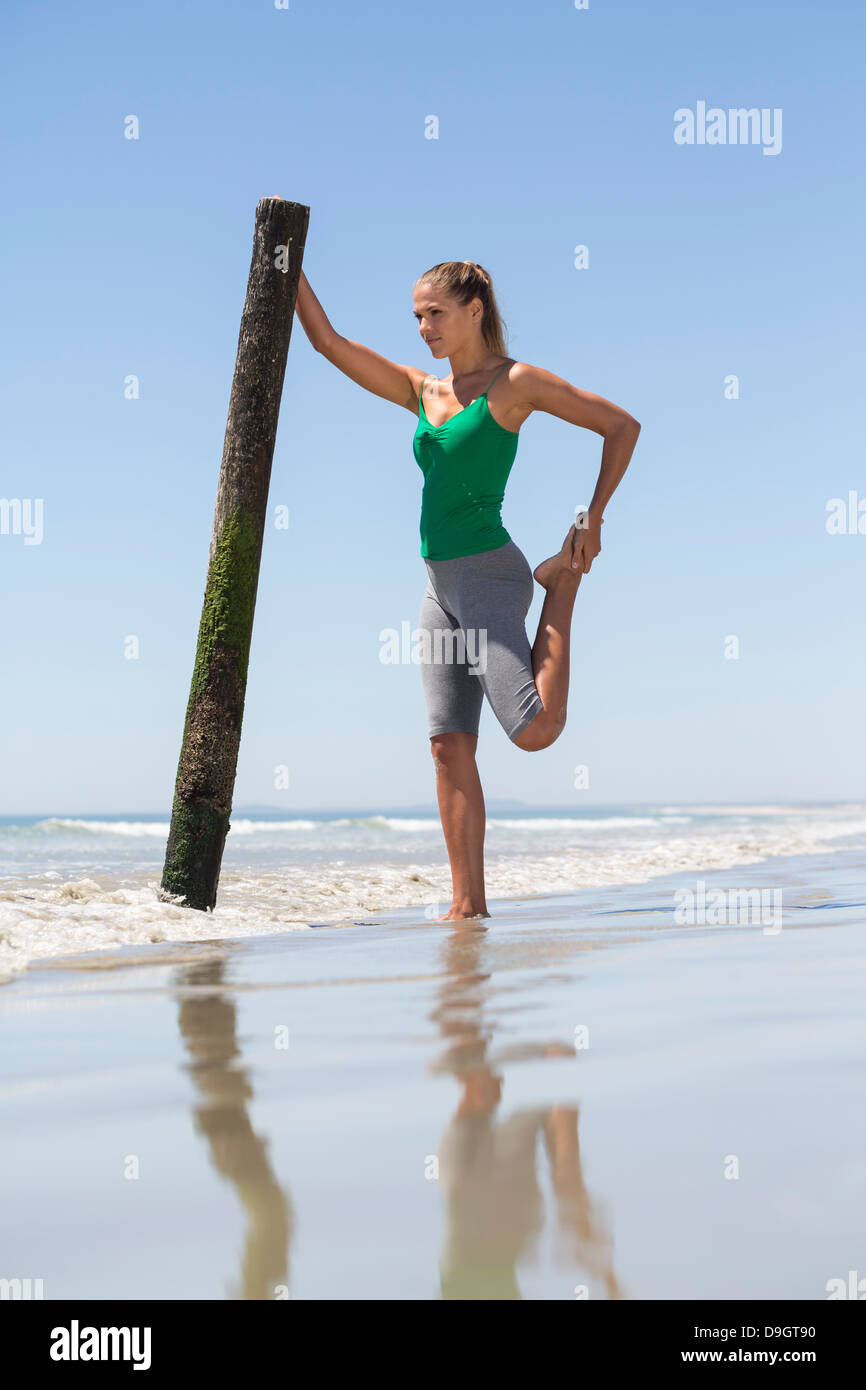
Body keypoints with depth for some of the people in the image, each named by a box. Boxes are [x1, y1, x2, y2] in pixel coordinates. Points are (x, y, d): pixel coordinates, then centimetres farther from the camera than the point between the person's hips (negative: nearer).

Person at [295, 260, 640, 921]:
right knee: (451, 744, 0)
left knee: (534, 732, -17)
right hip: (441, 586, 6)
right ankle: (468, 903, 2)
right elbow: (329, 341, 14)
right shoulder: (422, 390, 14)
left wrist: (593, 519, -5)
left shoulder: (515, 382, -4)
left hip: (490, 574, -6)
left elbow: (623, 426, -2)